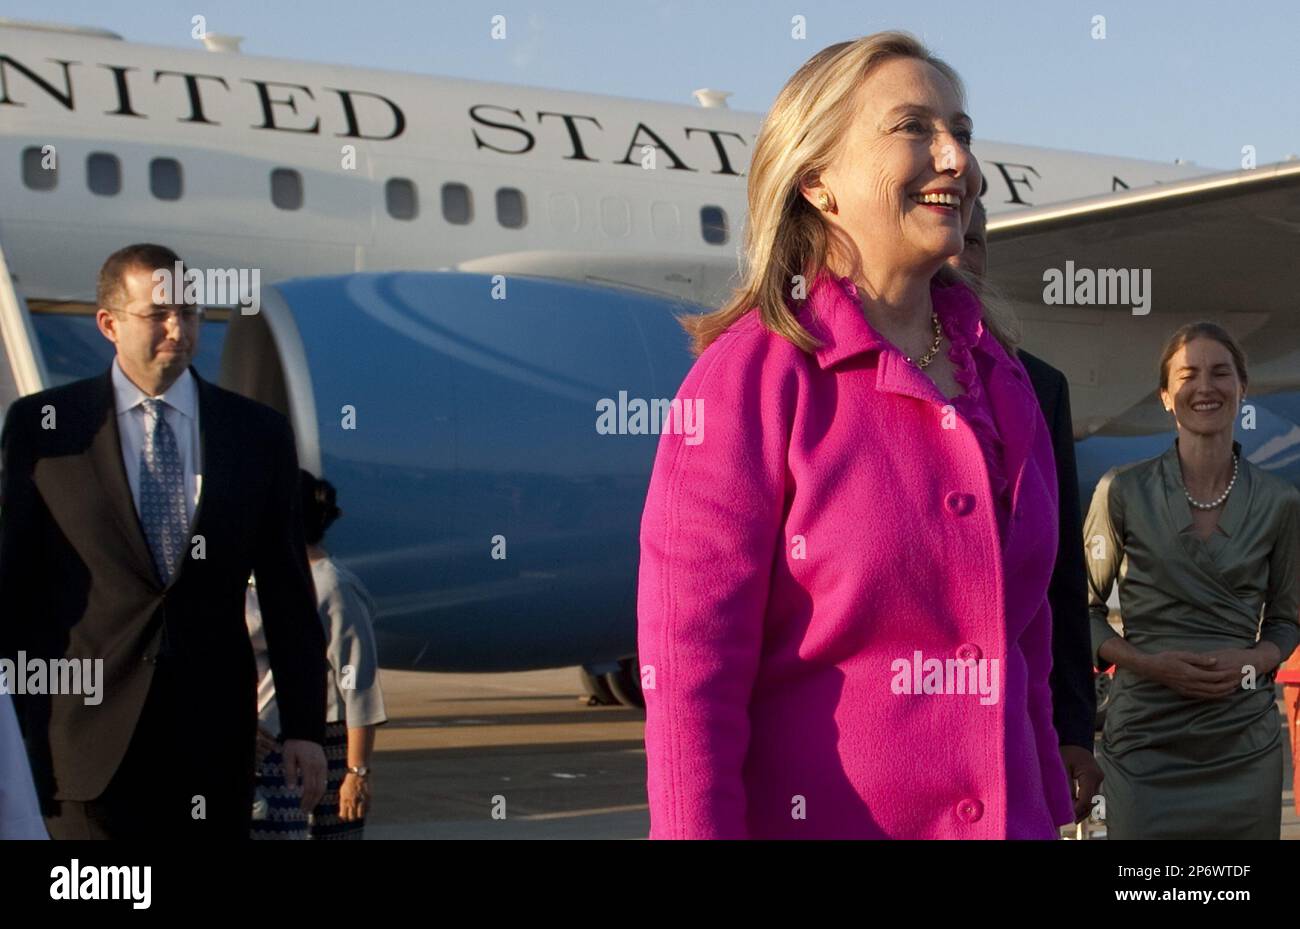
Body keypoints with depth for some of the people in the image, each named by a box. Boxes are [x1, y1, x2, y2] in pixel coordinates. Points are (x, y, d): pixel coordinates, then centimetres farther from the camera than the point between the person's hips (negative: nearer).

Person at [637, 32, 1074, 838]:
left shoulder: (1003, 386, 6)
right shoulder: (753, 377, -11)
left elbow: (1025, 642, 13)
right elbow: (687, 681, -15)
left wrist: (1050, 815, 13)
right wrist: (699, 829, -19)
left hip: (1002, 815, 6)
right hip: (812, 819, -6)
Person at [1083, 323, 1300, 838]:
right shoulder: (1123, 490, -1)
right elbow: (1084, 607, 6)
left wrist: (1251, 663, -7)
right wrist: (1147, 663, -11)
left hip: (1243, 739, 2)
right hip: (1146, 738, -2)